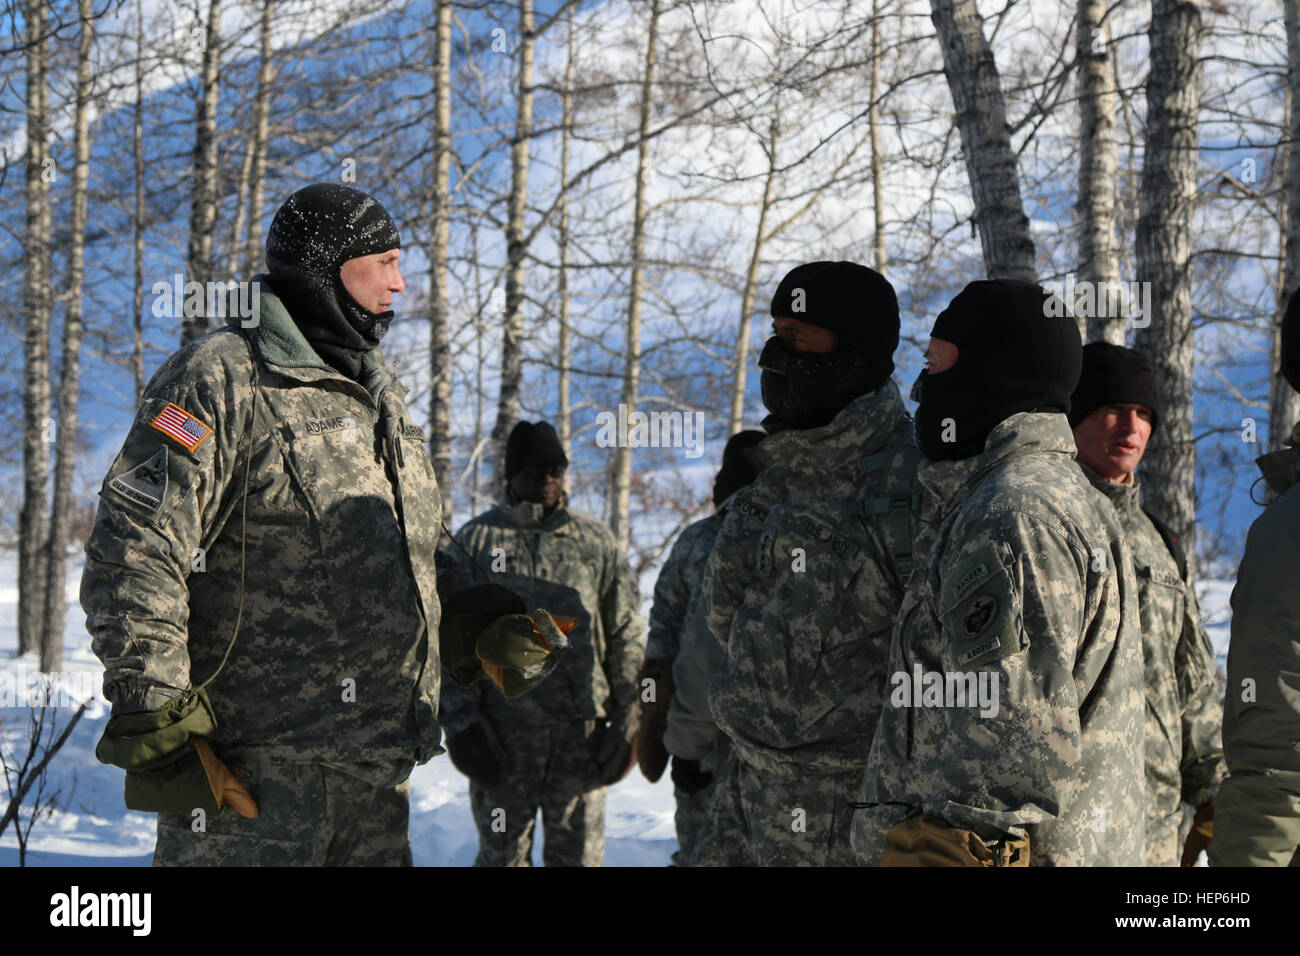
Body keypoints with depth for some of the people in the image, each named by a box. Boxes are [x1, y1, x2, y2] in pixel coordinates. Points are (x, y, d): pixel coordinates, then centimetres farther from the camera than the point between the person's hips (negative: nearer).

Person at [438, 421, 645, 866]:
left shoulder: (596, 541, 10)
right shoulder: (477, 540, 5)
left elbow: (627, 635, 12)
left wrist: (628, 720, 5)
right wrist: (461, 722, -4)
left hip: (582, 730, 1)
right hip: (503, 733, -1)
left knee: (580, 853, 4)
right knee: (502, 853, 6)